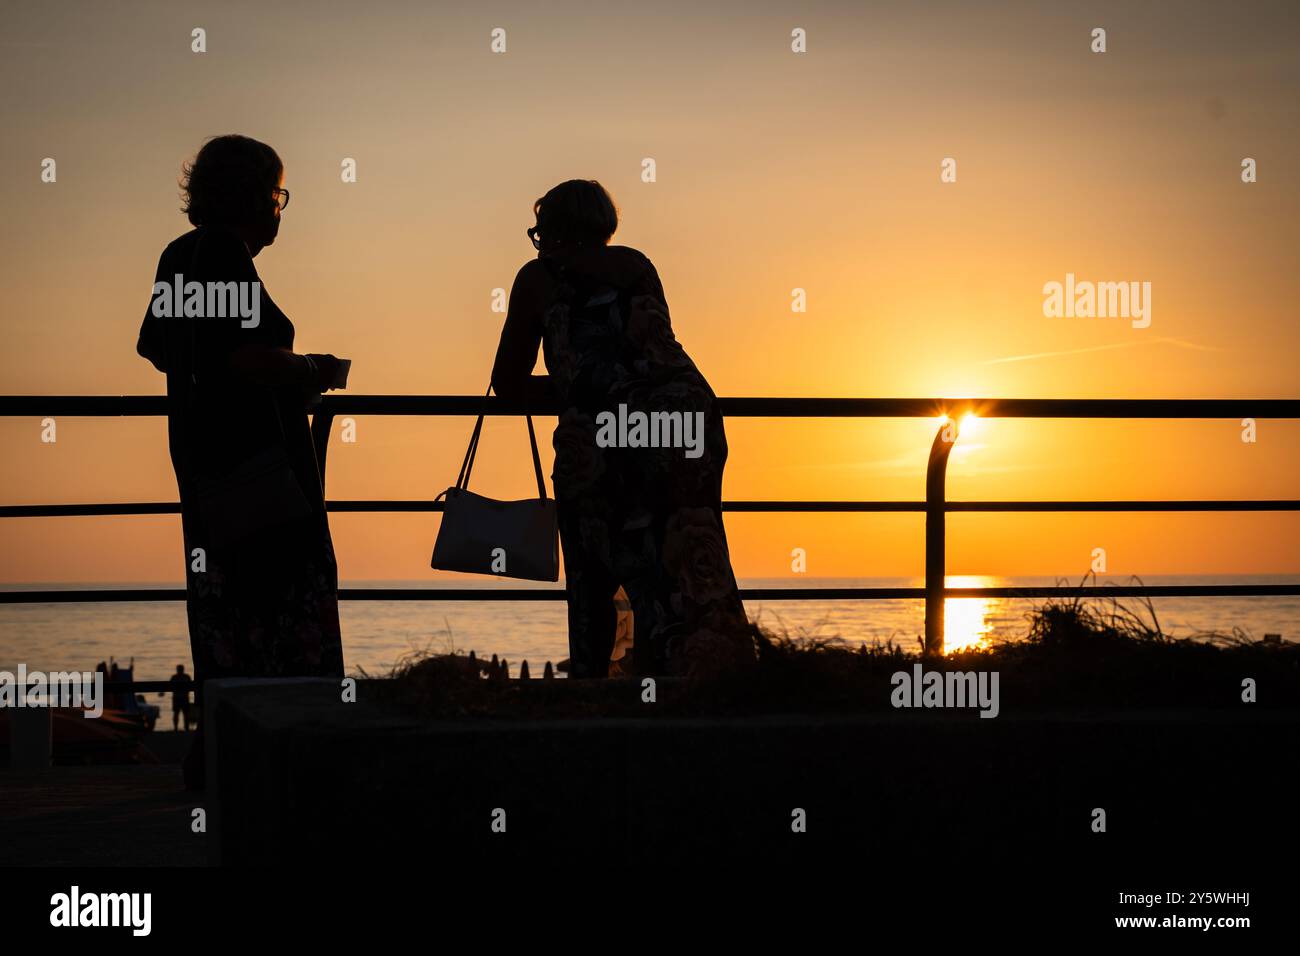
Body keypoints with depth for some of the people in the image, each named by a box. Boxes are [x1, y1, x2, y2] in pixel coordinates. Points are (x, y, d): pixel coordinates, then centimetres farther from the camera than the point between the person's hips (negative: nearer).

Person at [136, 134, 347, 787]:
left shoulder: (180, 256, 15)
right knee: (282, 594, -9)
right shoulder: (225, 255, -14)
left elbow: (153, 345, 26)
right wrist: (310, 371, -8)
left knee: (226, 598, 12)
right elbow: (245, 354, -24)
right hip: (256, 457, -10)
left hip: (203, 457, 10)